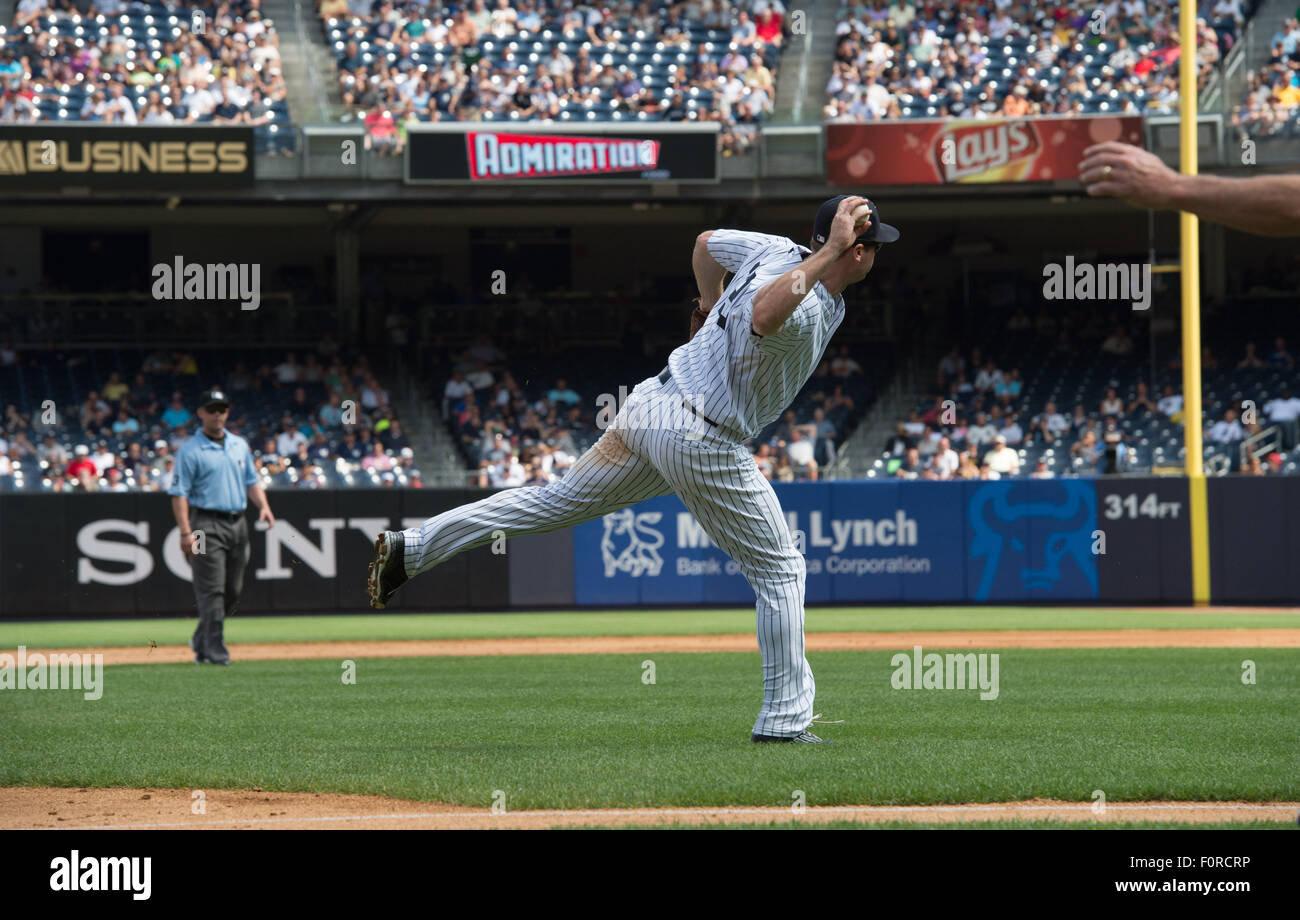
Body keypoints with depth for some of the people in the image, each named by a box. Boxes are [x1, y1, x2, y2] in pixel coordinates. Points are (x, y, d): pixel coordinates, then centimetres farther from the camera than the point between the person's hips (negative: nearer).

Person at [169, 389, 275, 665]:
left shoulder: (240, 445, 15)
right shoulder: (190, 451, -5)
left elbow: (252, 481, 22)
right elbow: (179, 493, -9)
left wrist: (263, 505, 3)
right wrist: (185, 532, -19)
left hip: (237, 523, 6)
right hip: (206, 524, -6)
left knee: (233, 590, 9)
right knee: (212, 590, -10)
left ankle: (201, 641, 25)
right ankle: (215, 651, -9)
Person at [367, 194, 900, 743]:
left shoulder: (776, 250, 3)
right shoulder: (806, 309, -23)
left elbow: (706, 241, 22)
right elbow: (765, 317, -48)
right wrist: (829, 254, -41)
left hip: (650, 404, 8)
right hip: (702, 442, -8)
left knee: (557, 501, 19)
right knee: (779, 570, 4)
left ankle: (410, 548, 17)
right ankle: (784, 719, 5)